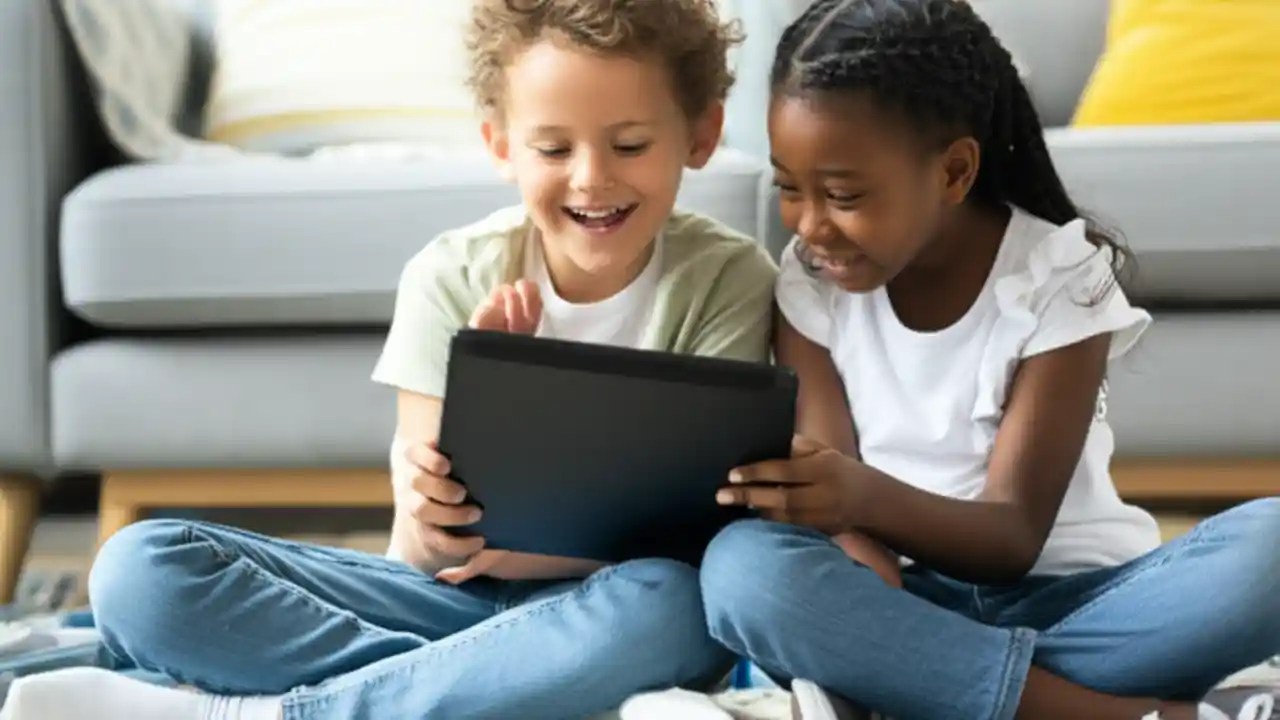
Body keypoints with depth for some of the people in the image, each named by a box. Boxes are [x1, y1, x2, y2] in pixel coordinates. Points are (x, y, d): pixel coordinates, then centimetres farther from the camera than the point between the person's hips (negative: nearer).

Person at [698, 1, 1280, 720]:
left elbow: (1016, 536, -16)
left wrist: (870, 498, -35)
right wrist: (789, 492, -30)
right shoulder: (812, 283, 0)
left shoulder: (1060, 280, -10)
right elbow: (835, 507, -5)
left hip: (1069, 598, -2)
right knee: (744, 565, -32)